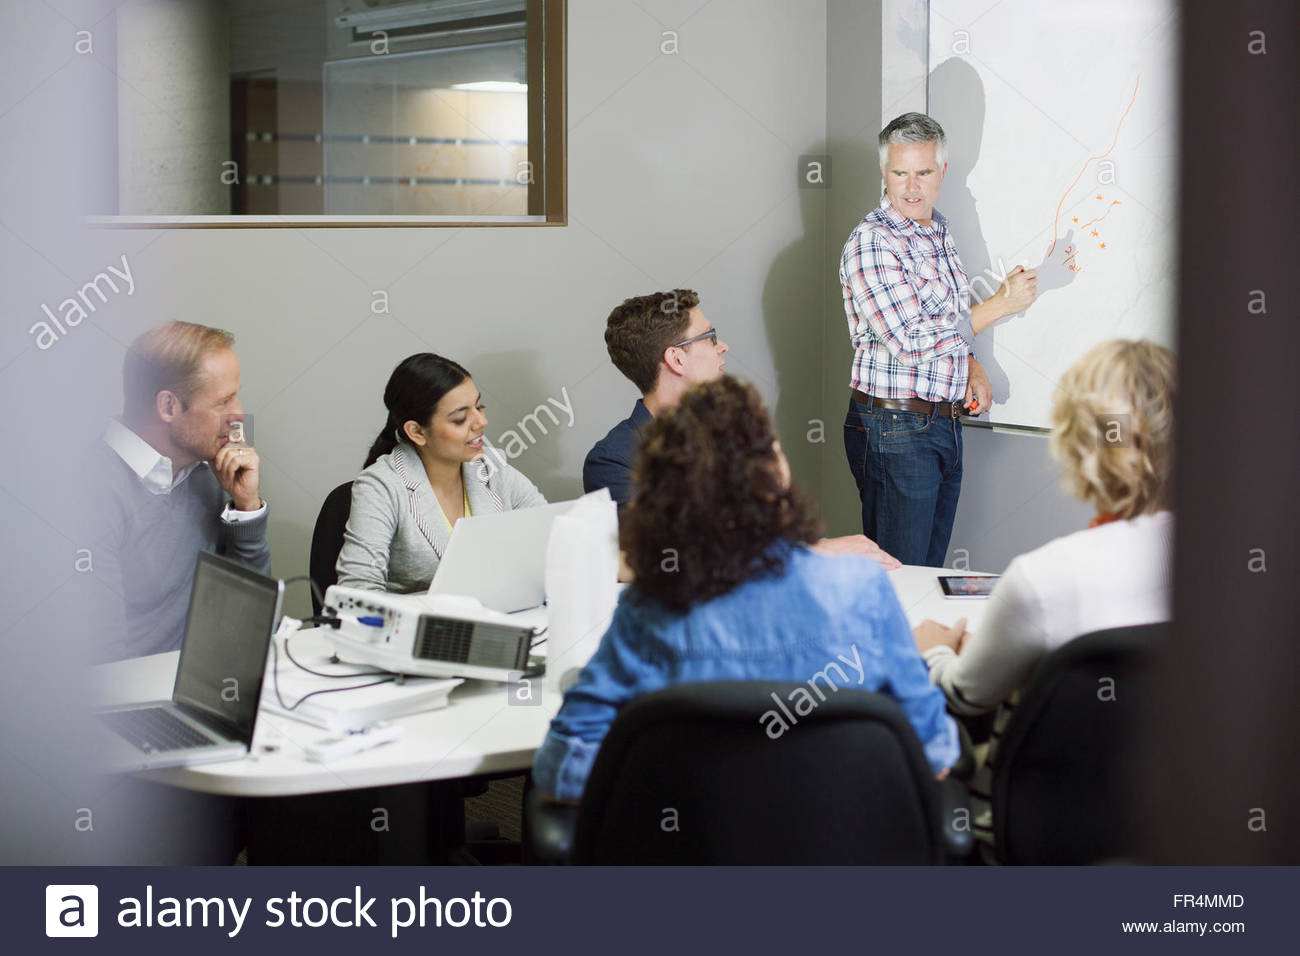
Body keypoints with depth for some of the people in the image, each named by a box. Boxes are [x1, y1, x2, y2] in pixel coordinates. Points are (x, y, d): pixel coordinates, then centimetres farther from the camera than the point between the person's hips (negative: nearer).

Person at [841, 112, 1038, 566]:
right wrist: (1001, 303, -14)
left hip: (945, 423, 8)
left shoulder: (937, 231, 12)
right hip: (894, 428, -8)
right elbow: (911, 342, -22)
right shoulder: (870, 242, -15)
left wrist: (972, 368, 3)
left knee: (930, 571, 12)